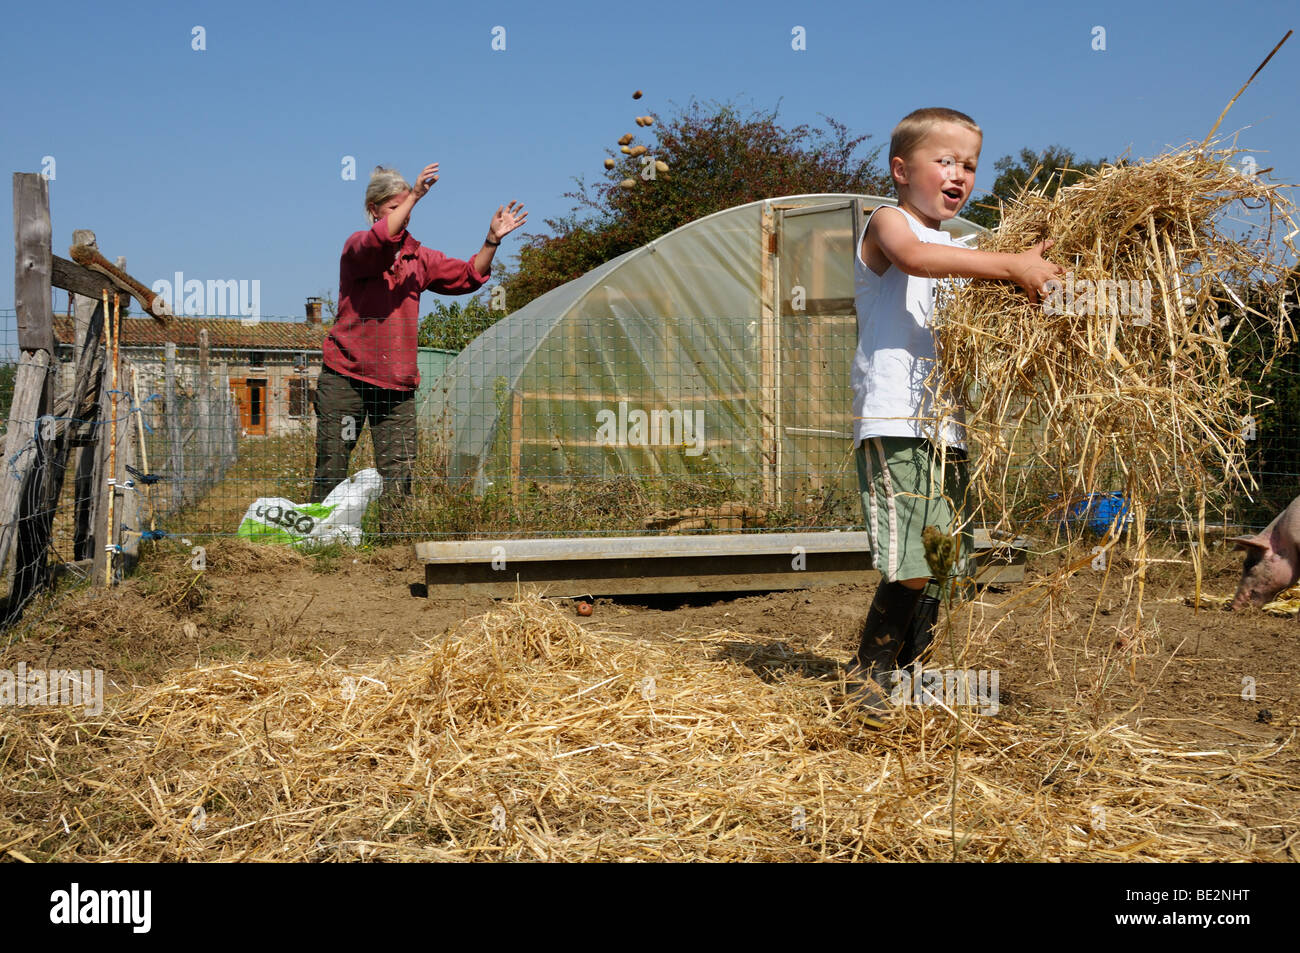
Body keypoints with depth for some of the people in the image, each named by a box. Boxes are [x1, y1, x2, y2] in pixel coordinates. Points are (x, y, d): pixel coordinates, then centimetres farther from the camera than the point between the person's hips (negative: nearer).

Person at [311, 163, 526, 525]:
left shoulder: (419, 257, 15)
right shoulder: (356, 247, -1)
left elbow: (469, 276, 12)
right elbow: (379, 241, -24)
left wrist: (492, 240, -1)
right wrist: (415, 196, -27)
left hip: (397, 384, 4)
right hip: (346, 377, -4)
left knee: (398, 474, -2)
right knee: (331, 469, 0)